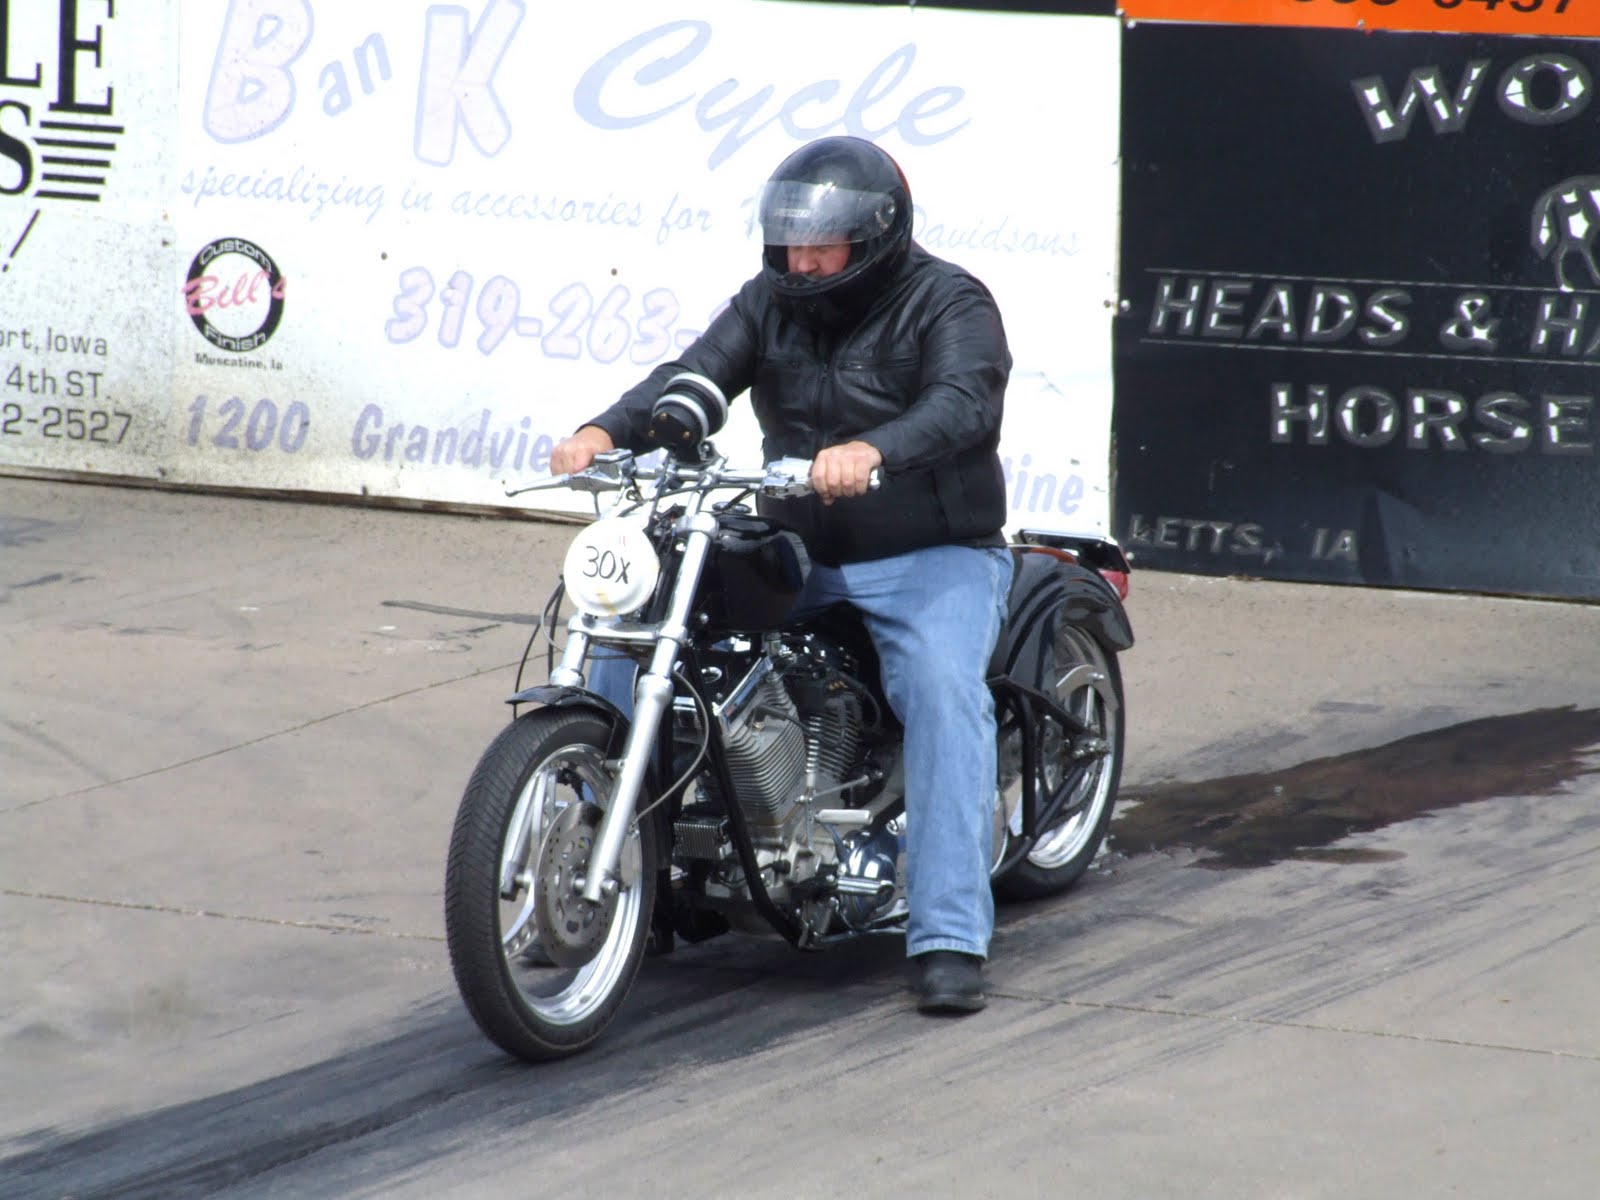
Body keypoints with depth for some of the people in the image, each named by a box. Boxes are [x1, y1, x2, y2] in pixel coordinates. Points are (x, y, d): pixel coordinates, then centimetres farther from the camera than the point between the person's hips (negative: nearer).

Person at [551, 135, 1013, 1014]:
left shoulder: (948, 303, -7)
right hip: (800, 559, 5)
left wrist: (873, 451, -47)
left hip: (934, 558, -5)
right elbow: (694, 378, -5)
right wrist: (607, 430, -26)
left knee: (941, 685, -32)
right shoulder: (771, 303, 9)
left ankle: (949, 939, -34)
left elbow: (962, 403, -26)